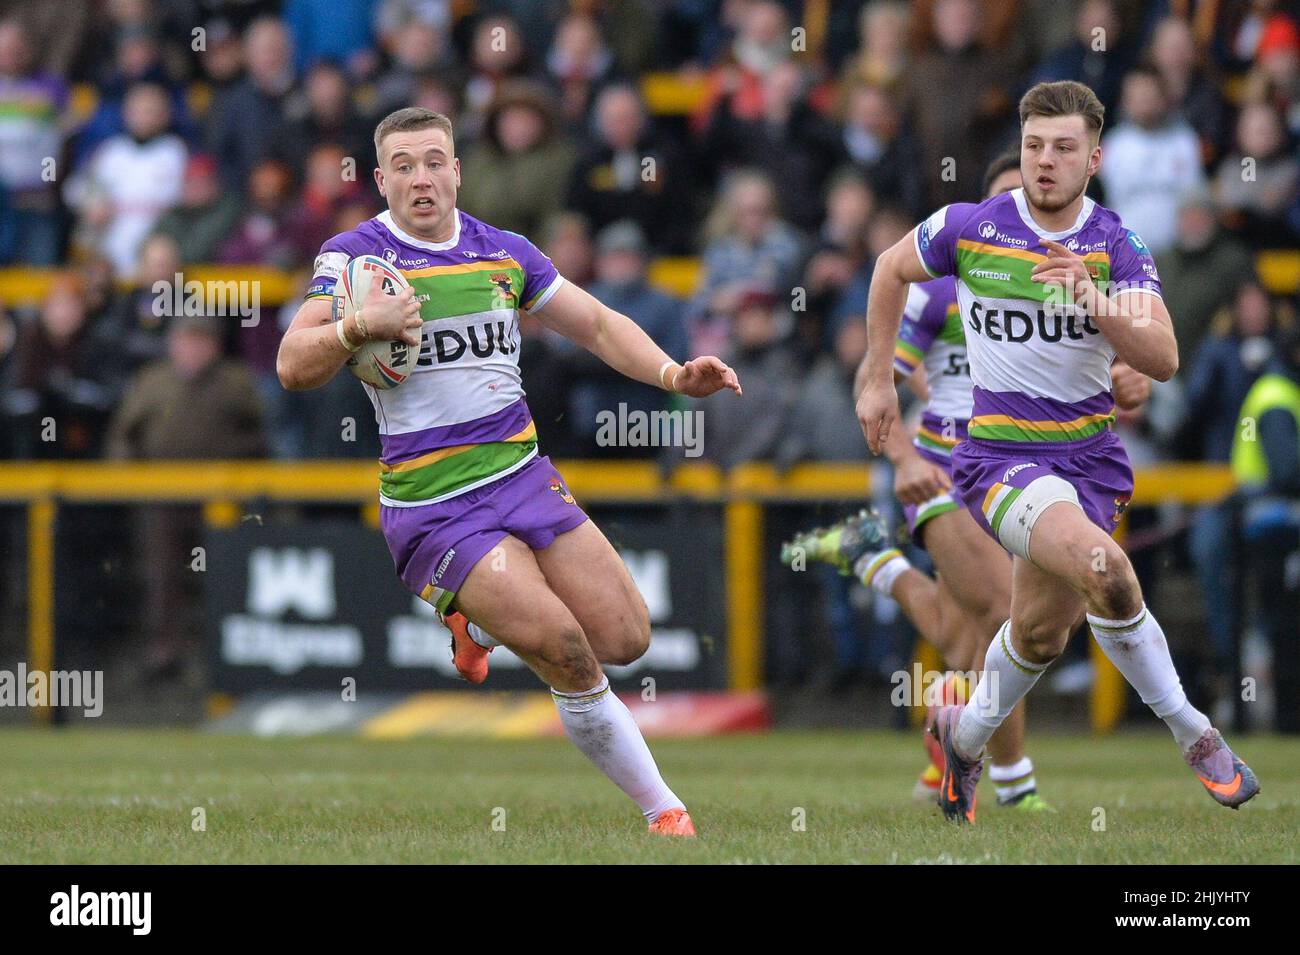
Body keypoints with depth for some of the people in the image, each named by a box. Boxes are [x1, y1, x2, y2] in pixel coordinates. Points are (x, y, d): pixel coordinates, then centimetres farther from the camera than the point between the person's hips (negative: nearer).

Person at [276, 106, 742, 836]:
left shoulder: (505, 253, 7)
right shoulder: (356, 255, -7)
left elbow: (597, 324, 15)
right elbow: (294, 366, -17)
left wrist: (673, 374, -1)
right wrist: (360, 327, -36)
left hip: (521, 473, 5)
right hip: (430, 502, -5)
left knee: (624, 638, -2)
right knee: (563, 647, -19)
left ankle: (482, 623, 27)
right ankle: (662, 808, -1)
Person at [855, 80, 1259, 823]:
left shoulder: (1117, 247, -5)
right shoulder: (969, 228, -7)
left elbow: (1163, 361, -16)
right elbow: (893, 269, 14)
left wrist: (1091, 297, -31)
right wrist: (879, 382, 15)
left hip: (1089, 454, 3)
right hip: (999, 452, -3)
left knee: (1042, 629, 9)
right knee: (1103, 568, -29)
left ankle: (967, 735, 40)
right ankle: (1191, 732, -14)